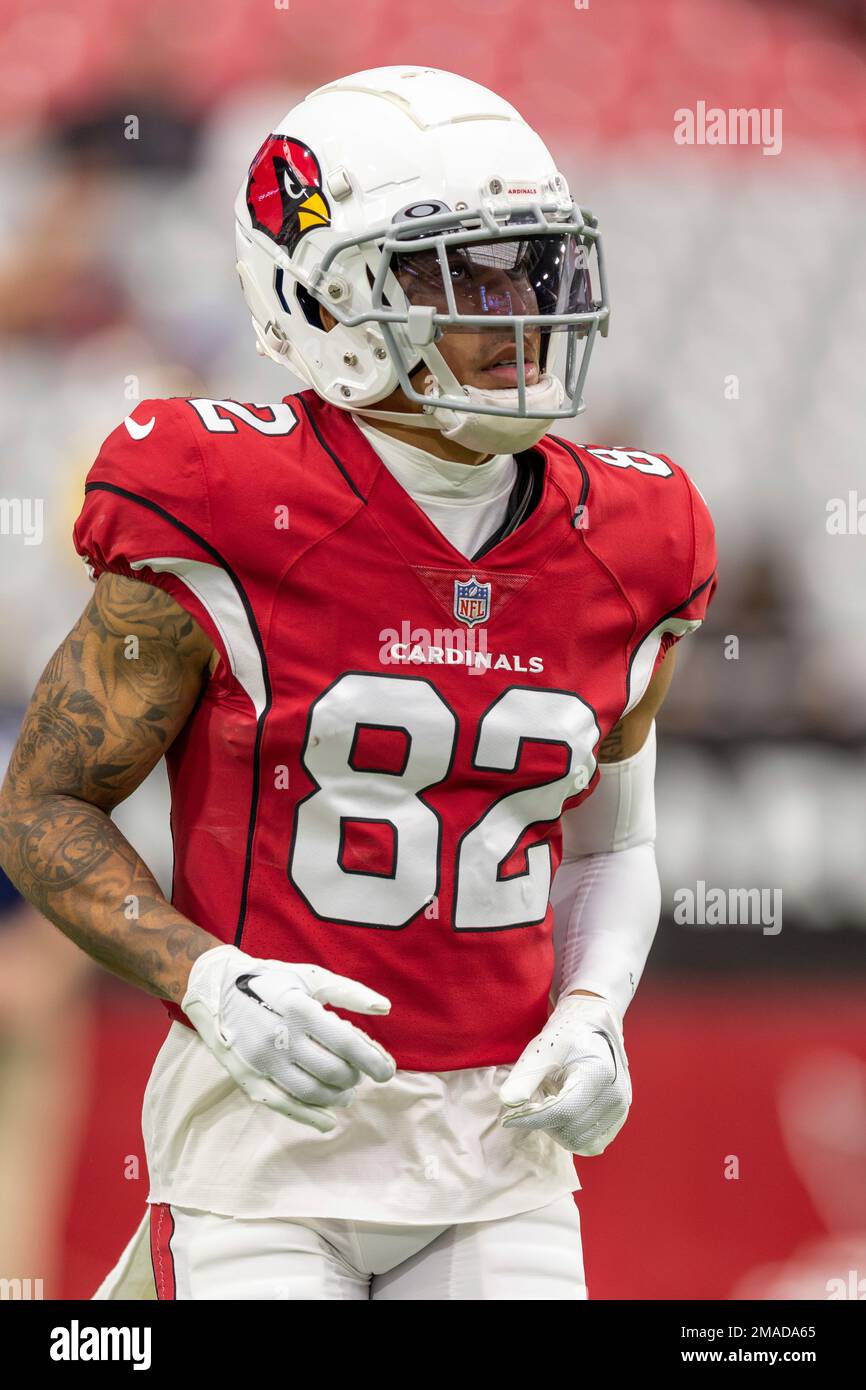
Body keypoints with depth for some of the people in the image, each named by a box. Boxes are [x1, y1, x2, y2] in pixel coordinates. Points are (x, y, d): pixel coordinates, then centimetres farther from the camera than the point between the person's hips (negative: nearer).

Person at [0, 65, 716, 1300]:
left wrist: (591, 1017, -2)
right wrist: (212, 988, -18)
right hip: (271, 1130, -4)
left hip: (496, 1138, 4)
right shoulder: (231, 532, -10)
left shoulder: (620, 558, 4)